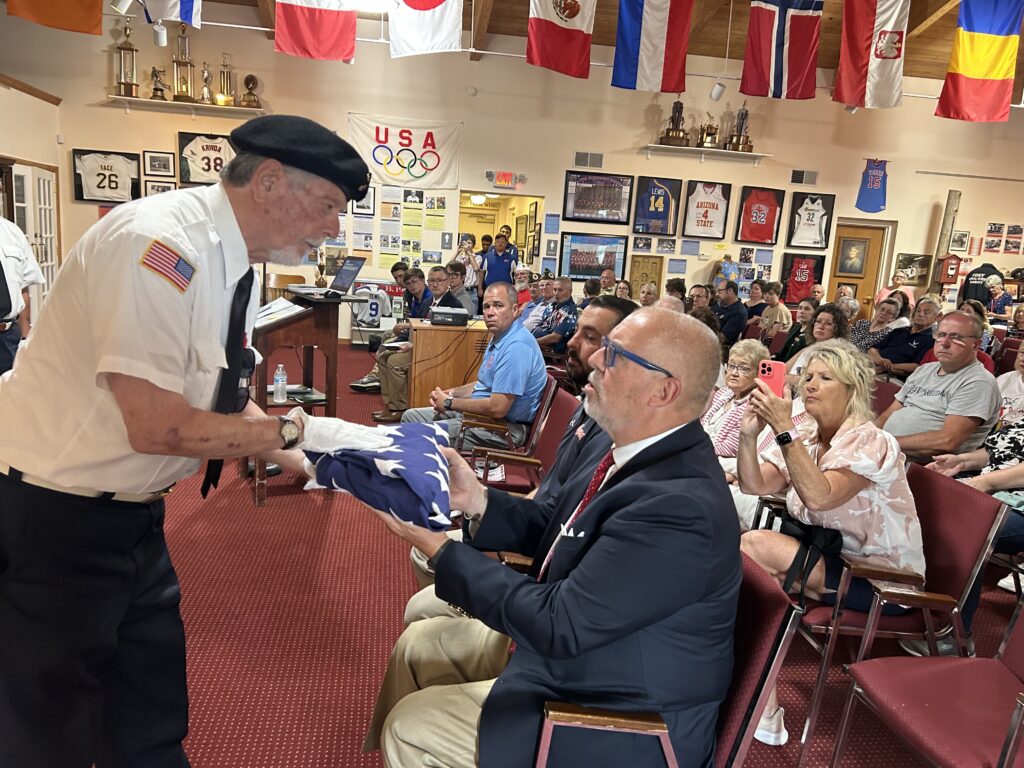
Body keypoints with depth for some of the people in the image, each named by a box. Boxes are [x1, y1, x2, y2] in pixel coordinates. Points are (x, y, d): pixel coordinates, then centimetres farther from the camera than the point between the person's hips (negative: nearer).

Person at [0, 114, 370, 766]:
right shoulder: (162, 244, -27)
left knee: (151, 714, 22)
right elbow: (156, 425, -30)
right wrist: (289, 431, -19)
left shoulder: (237, 266, 1)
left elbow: (221, 397, 10)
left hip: (131, 511, 8)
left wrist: (302, 460, -3)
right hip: (54, 515, -8)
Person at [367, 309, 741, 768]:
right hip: (578, 641, 8)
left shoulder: (678, 506, -32)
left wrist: (442, 551, -20)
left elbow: (558, 623, -28)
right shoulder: (647, 454, -4)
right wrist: (477, 501, -9)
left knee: (408, 730, -2)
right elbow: (557, 529, 6)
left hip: (621, 727, -8)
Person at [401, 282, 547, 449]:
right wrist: (452, 393, 3)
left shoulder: (516, 347, -25)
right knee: (410, 416, 13)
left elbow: (497, 408, -28)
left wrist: (449, 403, -15)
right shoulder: (498, 338, 10)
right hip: (478, 412, 10)